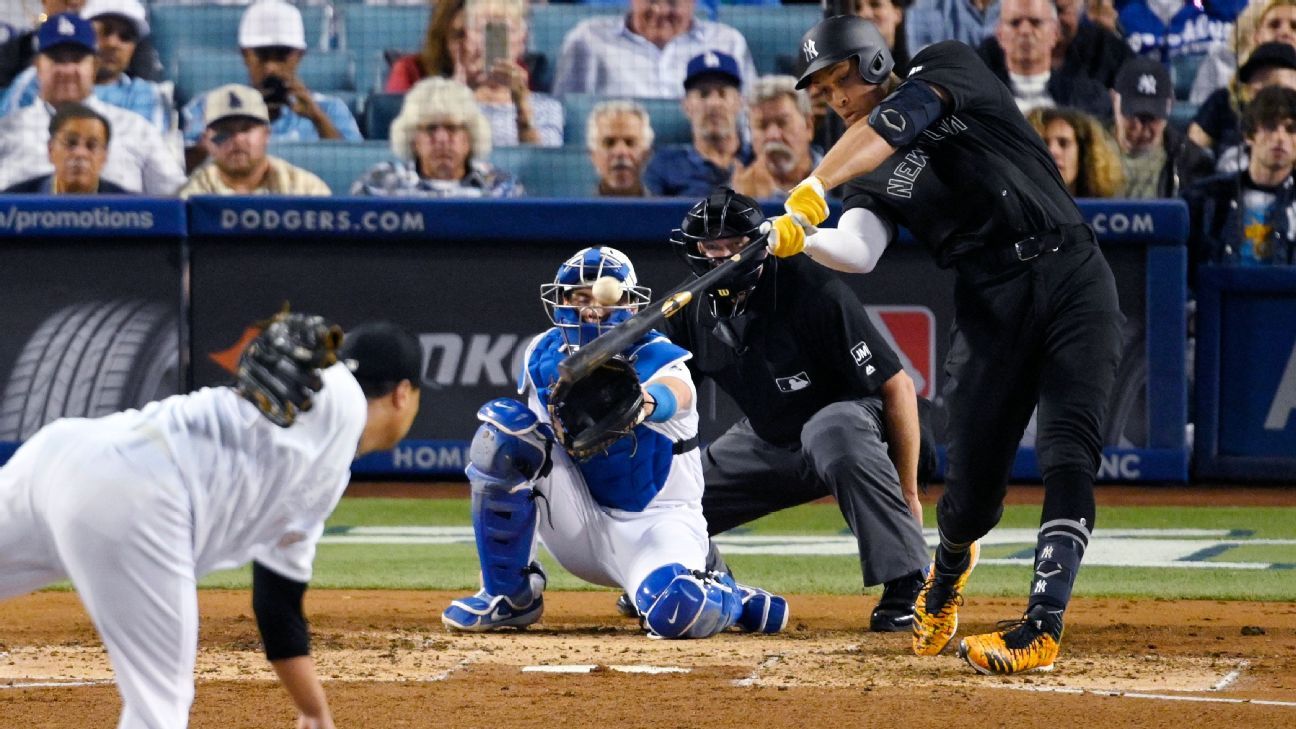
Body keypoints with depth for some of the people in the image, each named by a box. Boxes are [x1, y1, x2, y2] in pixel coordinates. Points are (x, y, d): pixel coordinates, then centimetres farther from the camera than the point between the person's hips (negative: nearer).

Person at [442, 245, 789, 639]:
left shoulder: (655, 358, -17)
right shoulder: (544, 354, -2)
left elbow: (672, 396, -43)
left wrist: (645, 403, -66)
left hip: (654, 522, -5)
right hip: (579, 527, 5)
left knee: (677, 613, -37)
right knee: (503, 424, -18)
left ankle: (728, 598, 5)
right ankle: (508, 596, -9)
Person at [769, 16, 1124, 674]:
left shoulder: (945, 67, 5)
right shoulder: (870, 177, 13)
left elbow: (899, 119, -17)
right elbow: (858, 251, -7)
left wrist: (816, 187, -27)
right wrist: (797, 239, -28)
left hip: (1072, 277, -4)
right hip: (989, 307, 4)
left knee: (1067, 455, -19)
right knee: (971, 490, 0)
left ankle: (1042, 626, -24)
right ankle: (948, 570, 34)